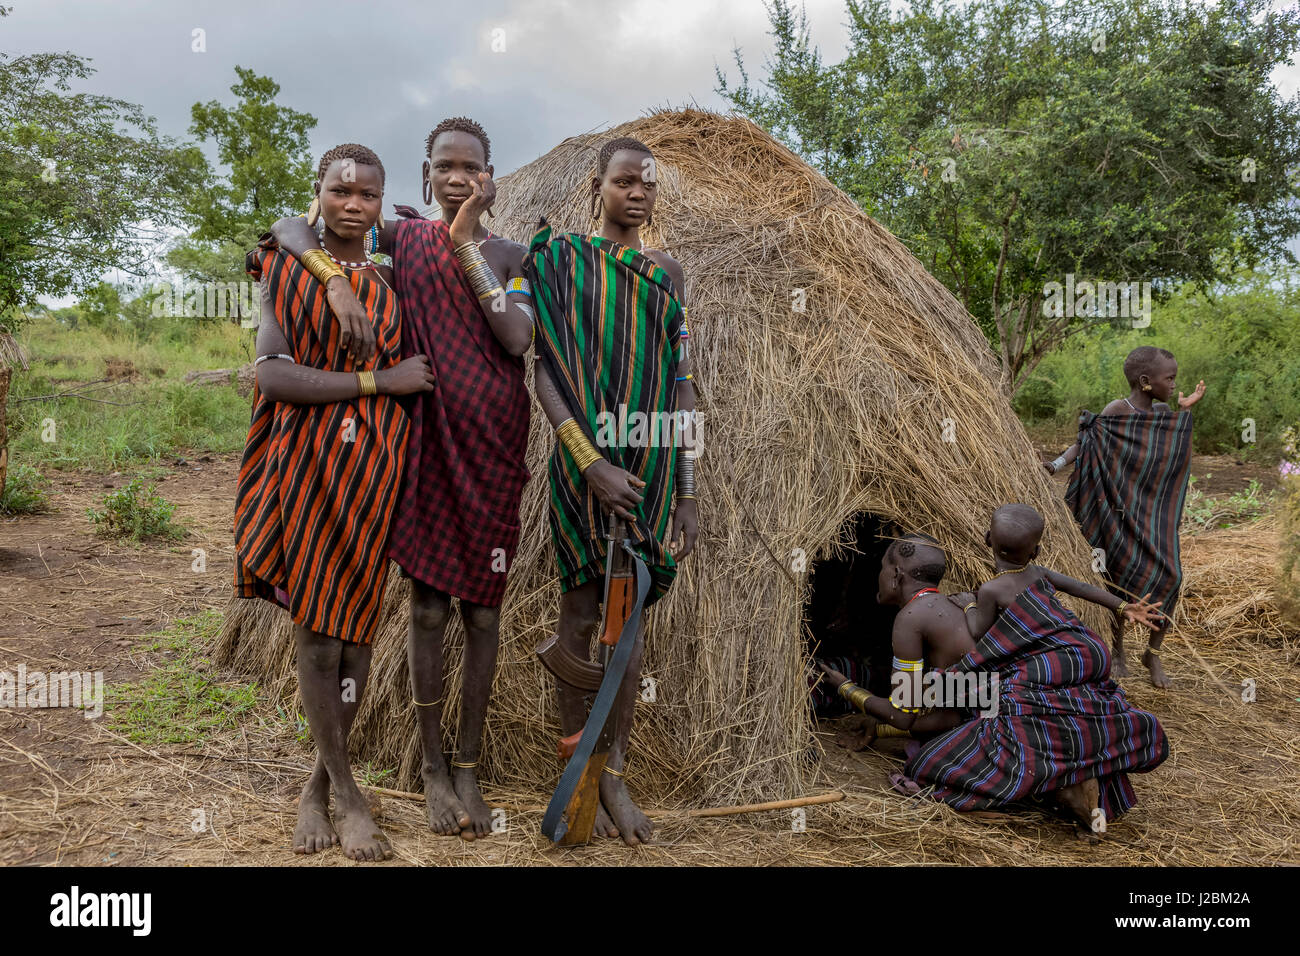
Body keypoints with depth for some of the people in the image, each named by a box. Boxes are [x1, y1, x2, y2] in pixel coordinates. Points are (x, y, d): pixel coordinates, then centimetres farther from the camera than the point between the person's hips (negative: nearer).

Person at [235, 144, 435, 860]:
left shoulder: (394, 284, 10)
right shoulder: (285, 272, 2)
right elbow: (272, 374, -10)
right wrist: (377, 380, -12)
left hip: (375, 466, 2)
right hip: (305, 461, -2)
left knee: (350, 626, 5)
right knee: (312, 630, 0)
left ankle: (319, 785, 21)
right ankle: (345, 792, 14)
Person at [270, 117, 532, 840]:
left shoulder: (512, 255, 4)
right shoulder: (404, 237, 4)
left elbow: (517, 339, -13)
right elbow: (291, 225, 0)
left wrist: (467, 240, -14)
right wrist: (335, 281, -20)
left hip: (493, 448, 1)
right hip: (426, 442, 0)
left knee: (482, 610, 6)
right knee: (428, 608, 5)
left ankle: (469, 766, 20)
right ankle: (433, 767, 19)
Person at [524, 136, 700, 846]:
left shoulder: (667, 274, 11)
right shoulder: (561, 258, 0)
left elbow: (680, 384, 10)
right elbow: (546, 371, -8)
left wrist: (687, 492, 5)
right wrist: (591, 462, -19)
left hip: (651, 463, 3)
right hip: (584, 458, -3)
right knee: (580, 612, 3)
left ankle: (614, 775, 19)